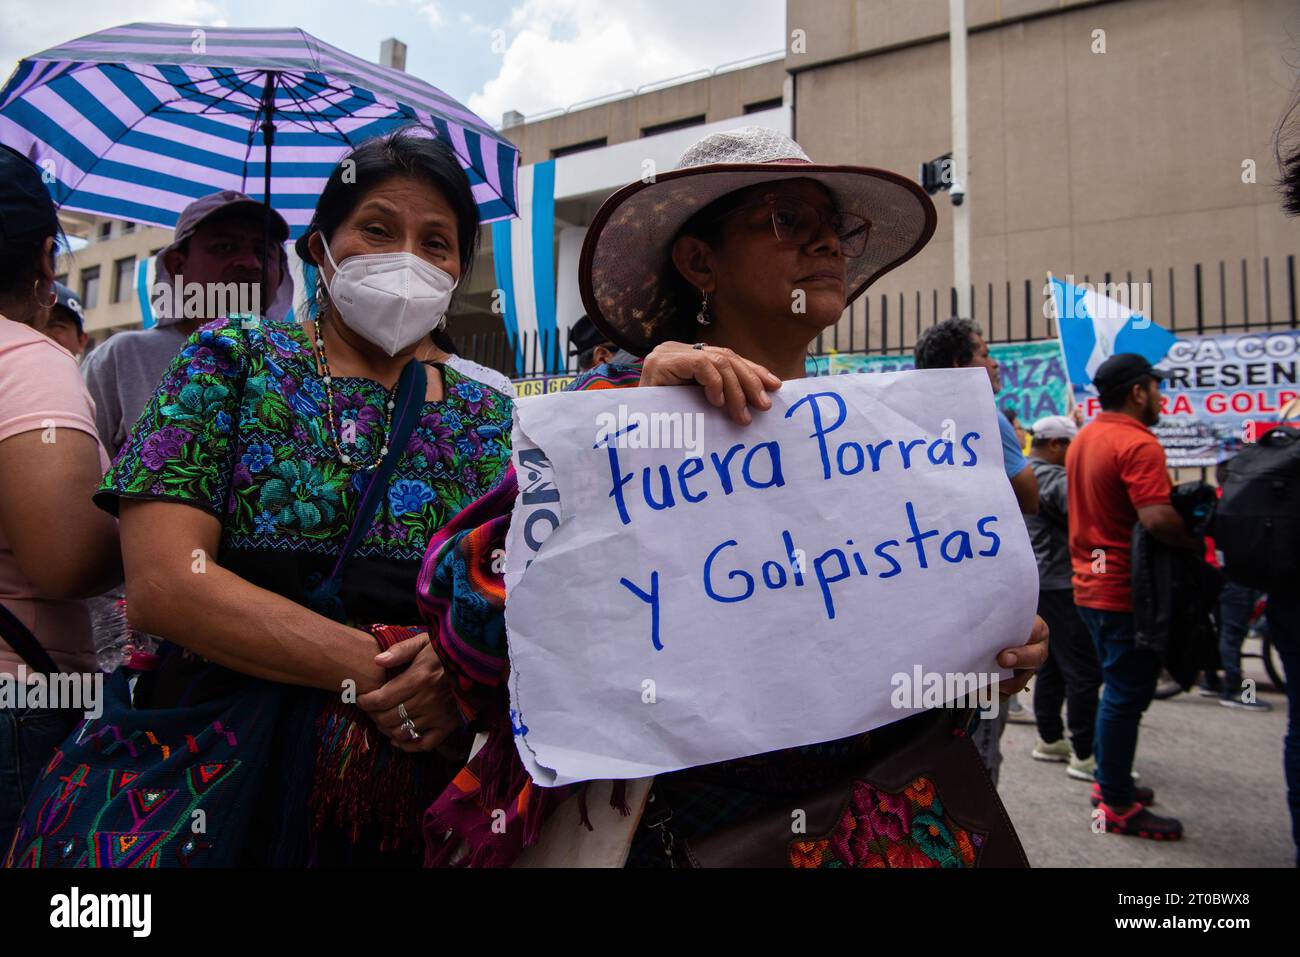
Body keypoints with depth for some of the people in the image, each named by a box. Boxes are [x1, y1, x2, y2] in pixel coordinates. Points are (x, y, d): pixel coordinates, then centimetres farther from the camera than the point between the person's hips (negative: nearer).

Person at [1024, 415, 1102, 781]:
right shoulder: (1054, 479, -16)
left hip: (1036, 583, 10)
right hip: (1061, 586, -10)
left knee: (1050, 666, 16)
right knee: (1084, 672, -6)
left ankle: (1049, 740, 24)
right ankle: (1085, 755, -3)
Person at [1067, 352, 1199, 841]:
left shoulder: (1082, 439, 11)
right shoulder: (1138, 443, -19)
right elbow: (1157, 518, -30)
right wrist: (1196, 543, -14)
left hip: (1091, 583, 9)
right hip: (1126, 588, -9)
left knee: (1118, 689, 21)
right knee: (1127, 695, 1)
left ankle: (1108, 781, 33)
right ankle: (1119, 806, 12)